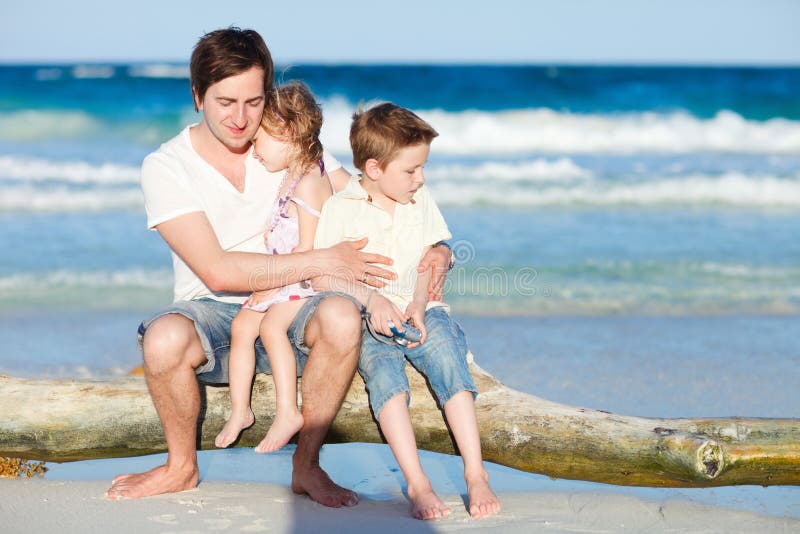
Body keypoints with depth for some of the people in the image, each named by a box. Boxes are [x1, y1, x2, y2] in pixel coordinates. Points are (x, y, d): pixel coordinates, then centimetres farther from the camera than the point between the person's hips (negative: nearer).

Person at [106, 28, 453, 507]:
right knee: (164, 337, -37)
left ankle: (307, 466, -12)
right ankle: (182, 467, -8)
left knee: (341, 316, -32)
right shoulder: (166, 167, -9)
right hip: (212, 315, -2)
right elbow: (217, 272, -19)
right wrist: (322, 261, -19)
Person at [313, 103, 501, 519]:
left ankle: (475, 473, -27)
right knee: (382, 366, -31)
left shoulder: (420, 202, 12)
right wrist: (371, 299, -17)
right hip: (365, 316, -2)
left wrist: (419, 304, -10)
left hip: (418, 310, 3)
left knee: (447, 355, -26)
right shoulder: (340, 208, 0)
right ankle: (416, 483, -36)